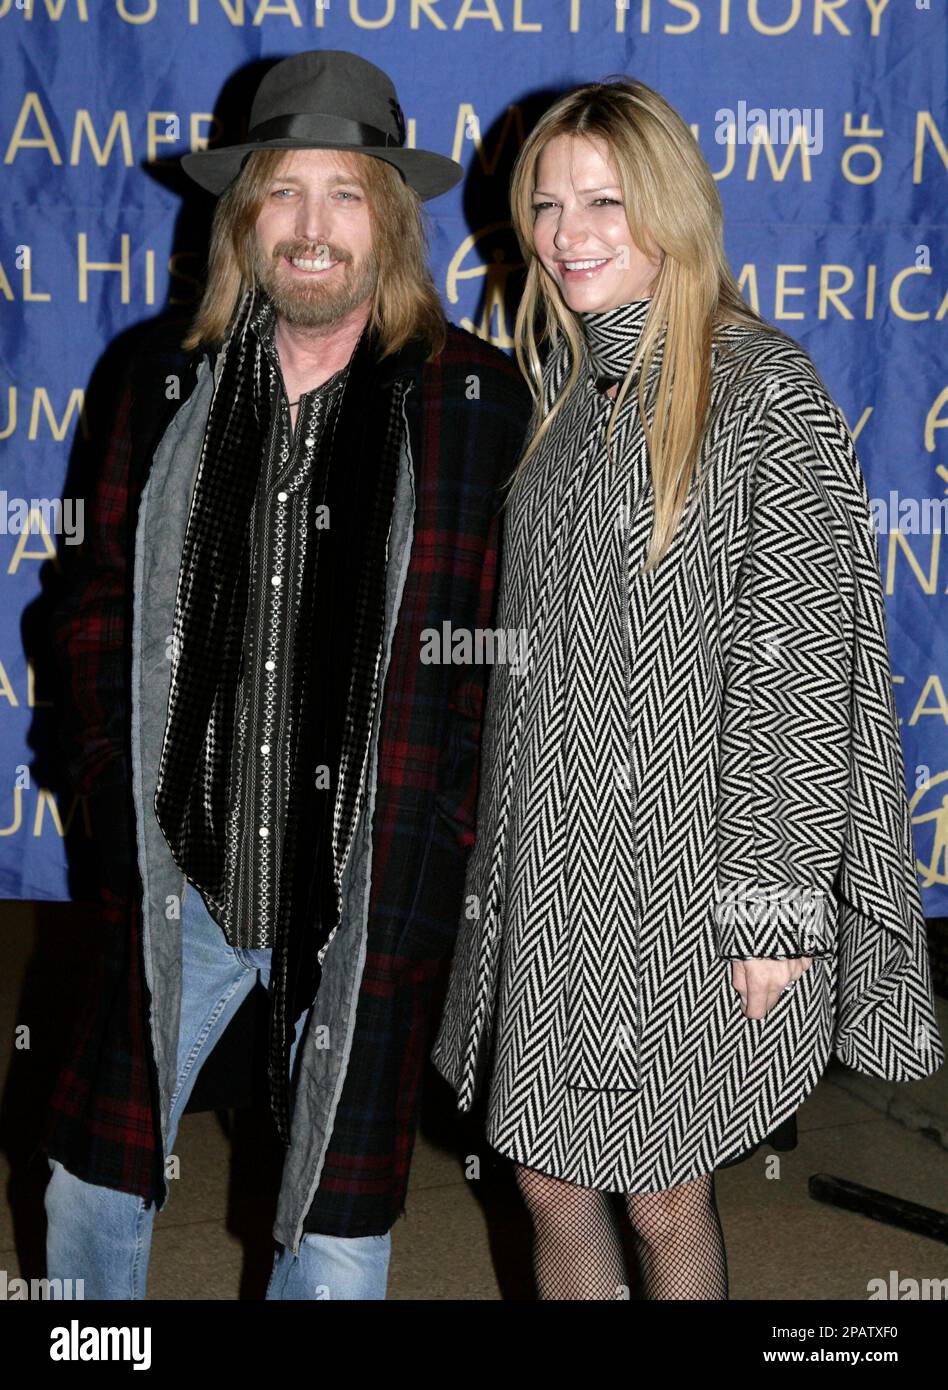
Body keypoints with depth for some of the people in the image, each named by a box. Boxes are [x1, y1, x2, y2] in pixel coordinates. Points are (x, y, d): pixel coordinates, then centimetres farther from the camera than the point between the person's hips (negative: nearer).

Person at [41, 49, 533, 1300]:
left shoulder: (478, 402, -6)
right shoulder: (173, 386, 3)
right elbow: (102, 609, 11)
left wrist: (442, 835, -8)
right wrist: (119, 795, 3)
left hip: (374, 900, -2)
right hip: (181, 882, 3)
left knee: (340, 1221, 14)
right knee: (93, 1190, 17)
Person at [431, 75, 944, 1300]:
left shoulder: (764, 389, -10)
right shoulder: (557, 385, 10)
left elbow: (798, 658, -13)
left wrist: (774, 907, -15)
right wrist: (492, 848, 15)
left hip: (683, 871, -6)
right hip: (541, 865, 6)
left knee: (663, 1198, 8)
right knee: (547, 1179, 14)